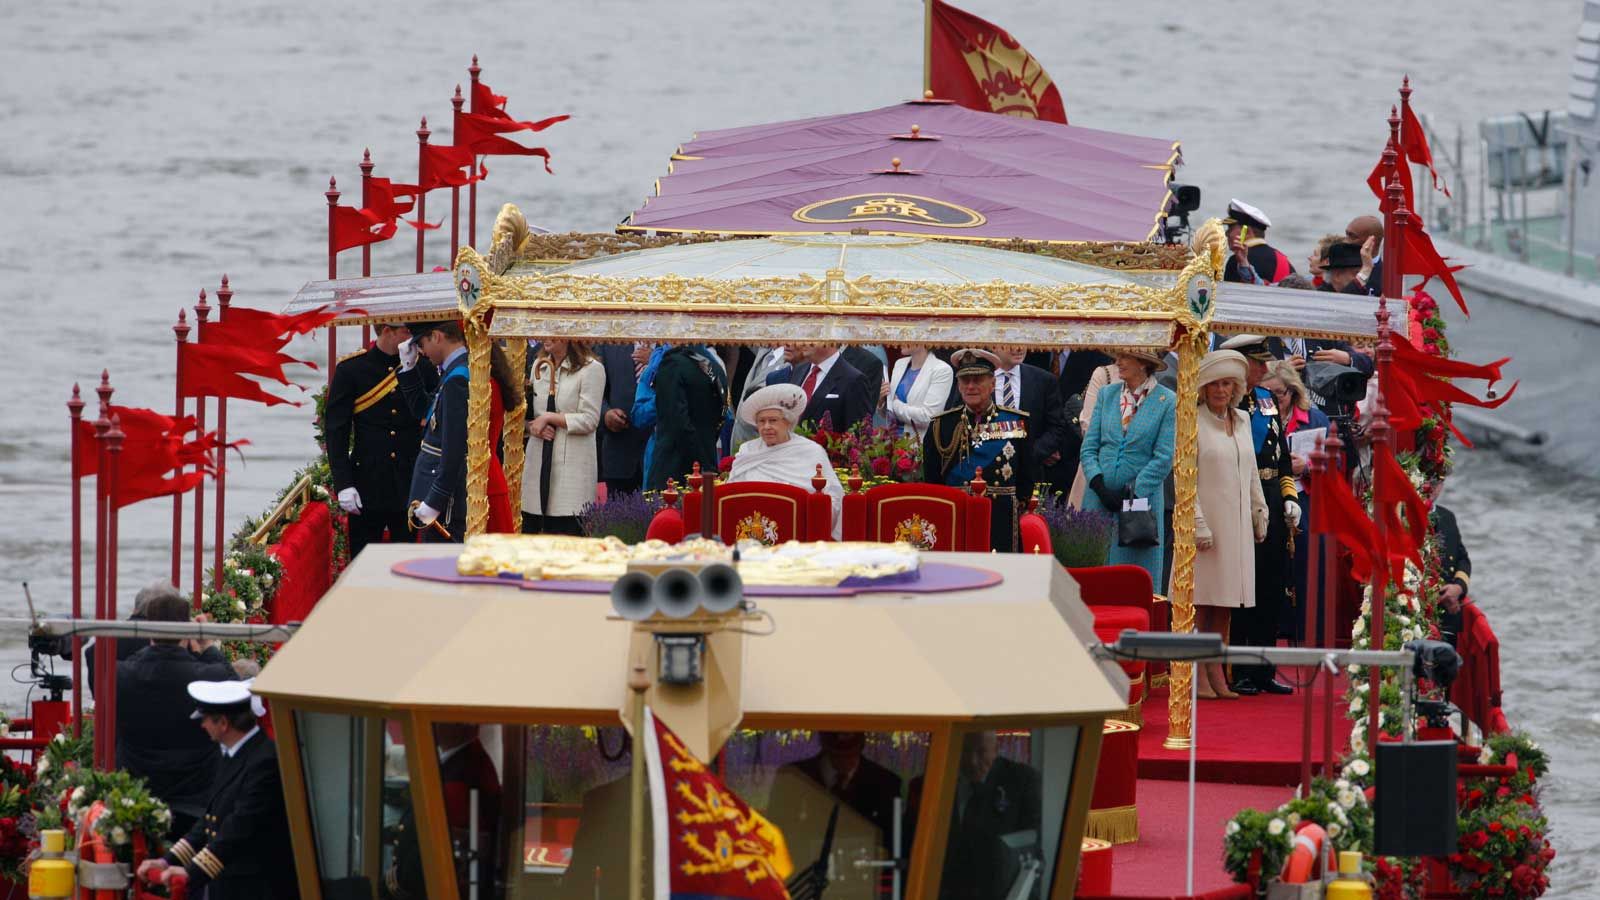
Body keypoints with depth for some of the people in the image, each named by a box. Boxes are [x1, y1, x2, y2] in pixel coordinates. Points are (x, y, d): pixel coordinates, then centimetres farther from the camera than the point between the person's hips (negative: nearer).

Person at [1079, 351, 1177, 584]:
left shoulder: (1168, 402, -3)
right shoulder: (1106, 394, 10)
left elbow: (1164, 459, -6)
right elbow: (1088, 448, 8)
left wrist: (1135, 495, -12)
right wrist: (1099, 486, -7)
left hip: (1143, 497, -3)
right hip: (1099, 497, 3)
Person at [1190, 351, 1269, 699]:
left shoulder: (1242, 420, 13)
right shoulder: (1193, 423, -6)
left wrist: (1259, 511, 16)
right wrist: (1198, 523, -15)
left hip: (1236, 522, 6)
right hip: (1205, 518, -6)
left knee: (1226, 603, 6)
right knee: (1201, 600, -5)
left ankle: (1216, 671, 9)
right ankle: (1198, 674, -3)